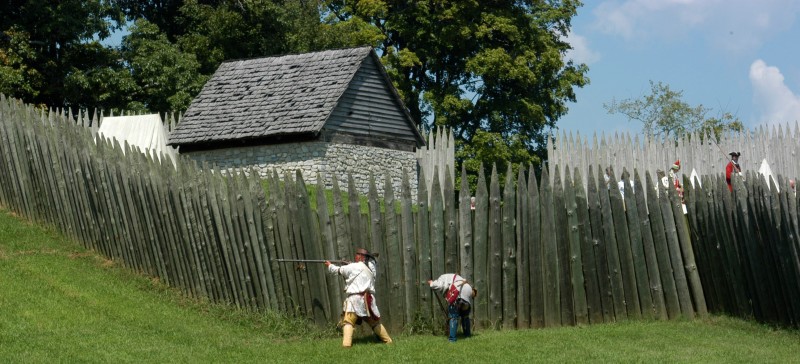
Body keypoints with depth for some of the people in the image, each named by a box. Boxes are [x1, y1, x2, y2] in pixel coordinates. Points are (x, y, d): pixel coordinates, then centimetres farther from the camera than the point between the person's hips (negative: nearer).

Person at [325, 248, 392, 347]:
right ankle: (388, 340, 22)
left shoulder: (354, 267, -2)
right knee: (375, 321, 18)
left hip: (355, 298, -6)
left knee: (348, 322, -6)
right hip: (368, 299, 6)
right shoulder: (371, 268, 12)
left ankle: (346, 343, -22)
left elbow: (338, 270, 11)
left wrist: (330, 265, 28)